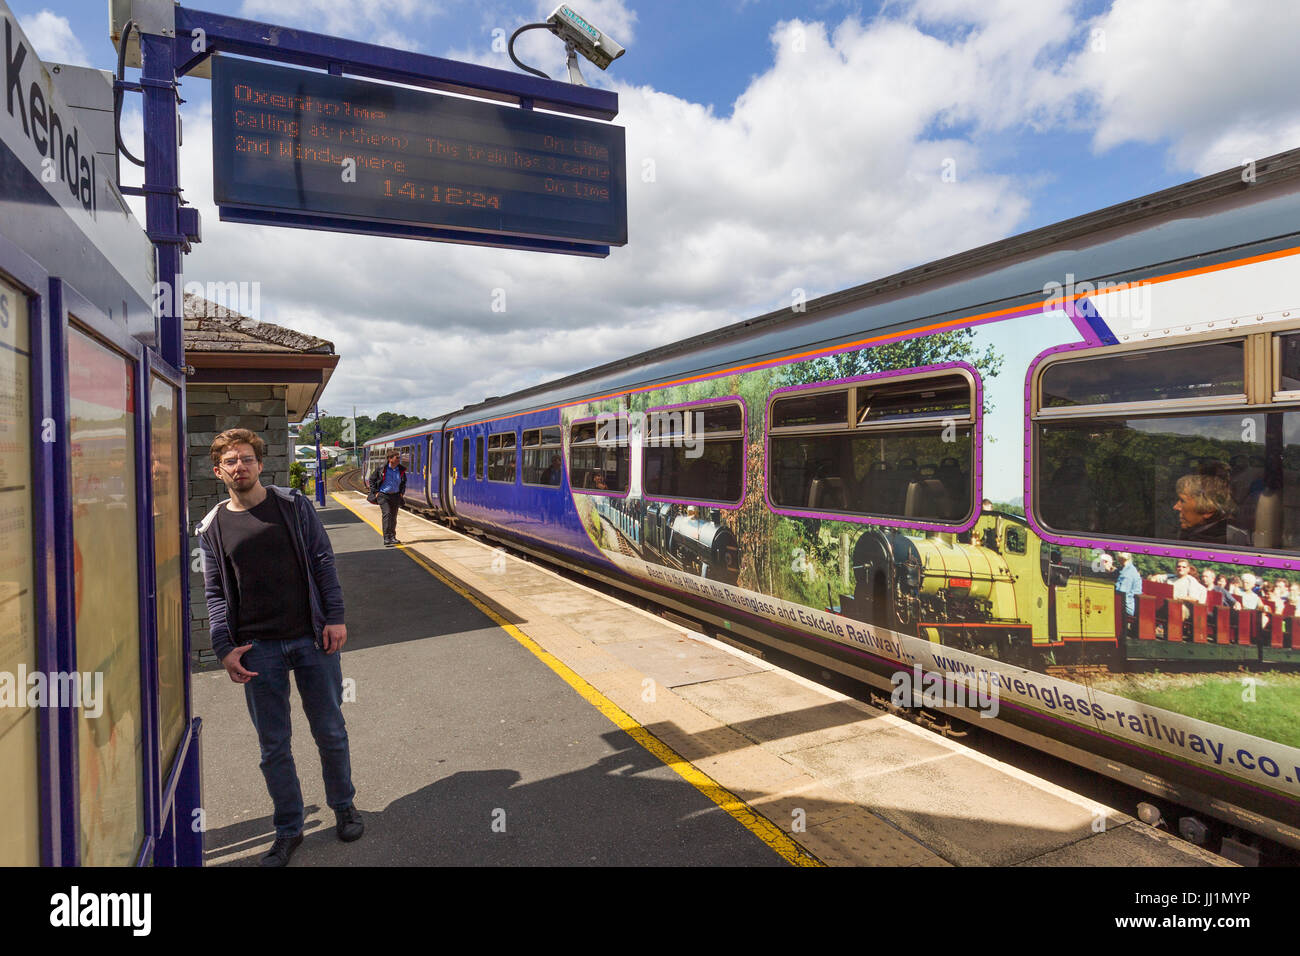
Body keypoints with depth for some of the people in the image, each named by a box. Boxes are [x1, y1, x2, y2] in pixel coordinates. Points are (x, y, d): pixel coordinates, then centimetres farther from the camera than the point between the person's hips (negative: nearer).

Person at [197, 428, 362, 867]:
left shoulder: (294, 505, 1)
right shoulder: (212, 527, 5)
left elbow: (322, 562, 0)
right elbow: (215, 593, 7)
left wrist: (335, 618, -6)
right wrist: (224, 647, -3)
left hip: (312, 639, -1)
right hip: (257, 650, 1)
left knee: (330, 732, 11)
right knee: (273, 746, 9)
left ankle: (343, 806, 33)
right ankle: (288, 830, 28)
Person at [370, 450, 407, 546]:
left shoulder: (401, 469, 2)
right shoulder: (381, 468, -10)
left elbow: (404, 482, 21)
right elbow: (372, 479, 4)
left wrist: (402, 492, 11)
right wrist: (375, 492, -1)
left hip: (396, 496, 5)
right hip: (383, 495, -4)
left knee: (393, 517, 11)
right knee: (387, 514, -17)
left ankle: (392, 537, 22)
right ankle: (386, 539, -21)